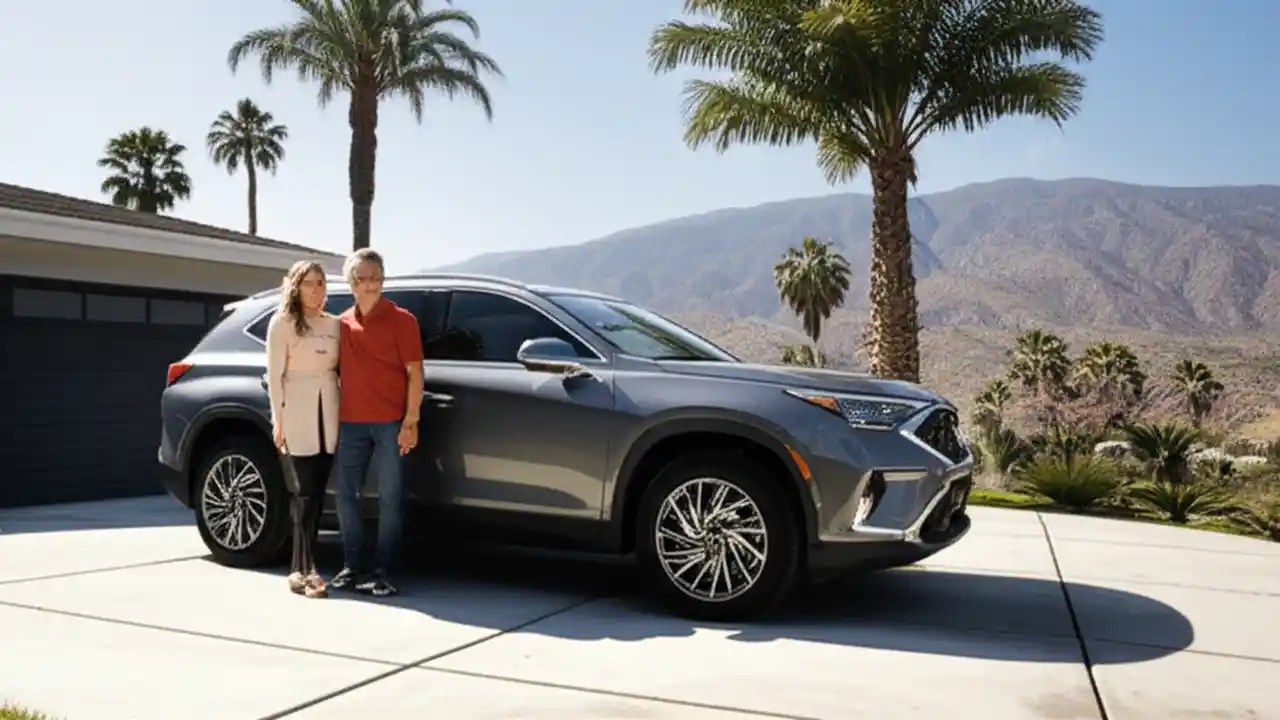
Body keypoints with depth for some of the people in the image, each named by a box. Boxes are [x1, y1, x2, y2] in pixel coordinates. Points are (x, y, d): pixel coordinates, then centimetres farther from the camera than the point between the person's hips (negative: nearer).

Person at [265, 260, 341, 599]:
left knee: (317, 494, 5)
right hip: (296, 418, -5)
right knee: (304, 494, -7)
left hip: (327, 416, 5)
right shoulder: (282, 323, -1)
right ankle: (304, 570, -5)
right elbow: (275, 374, -4)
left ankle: (302, 568, 12)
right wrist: (278, 420, -10)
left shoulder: (334, 324, 13)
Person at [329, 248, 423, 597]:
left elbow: (414, 373, -5)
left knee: (389, 500, 0)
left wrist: (410, 421, -12)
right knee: (345, 495, 8)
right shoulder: (343, 323, 12)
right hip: (351, 422, 5)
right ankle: (350, 566, 21)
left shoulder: (400, 319, -2)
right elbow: (337, 371, 17)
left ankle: (382, 572, 7)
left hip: (390, 423, -5)